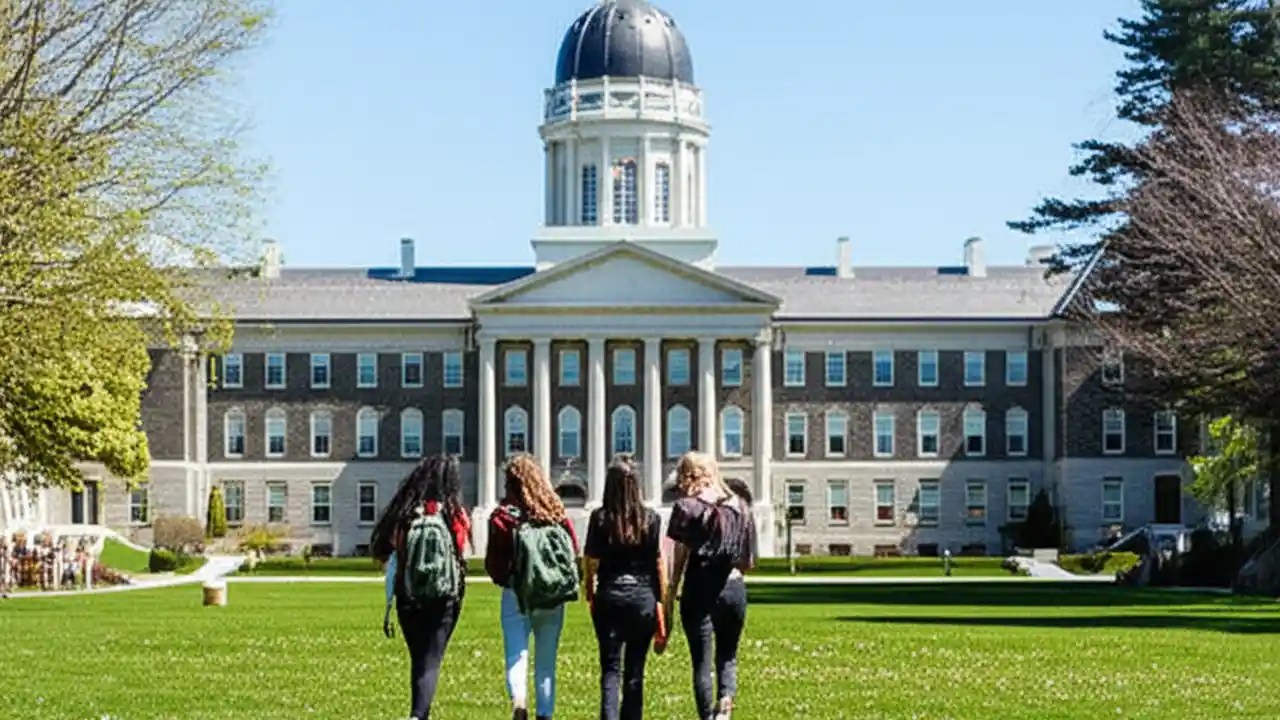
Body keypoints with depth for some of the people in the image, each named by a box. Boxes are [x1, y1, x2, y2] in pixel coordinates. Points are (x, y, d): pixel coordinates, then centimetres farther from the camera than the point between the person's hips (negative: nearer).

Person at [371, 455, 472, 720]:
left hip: (408, 599, 2)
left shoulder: (404, 516, -1)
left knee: (418, 660, 18)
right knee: (431, 661, -2)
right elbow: (460, 557, -1)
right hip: (444, 599, -2)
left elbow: (391, 562, 0)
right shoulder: (455, 516, -6)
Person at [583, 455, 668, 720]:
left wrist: (590, 595, 13)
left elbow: (591, 562, -1)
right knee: (635, 670, 10)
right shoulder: (651, 519, -3)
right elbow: (660, 563, 0)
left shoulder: (600, 518, -5)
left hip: (609, 596, -1)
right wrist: (662, 601, 9)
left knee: (610, 668, 1)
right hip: (643, 596, 1)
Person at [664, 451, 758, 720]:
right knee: (727, 657, 14)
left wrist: (669, 600, -3)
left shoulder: (687, 507, -5)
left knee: (702, 661, 5)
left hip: (700, 590, -3)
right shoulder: (740, 506, 6)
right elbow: (749, 562, 8)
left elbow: (679, 560, -7)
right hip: (734, 587, 3)